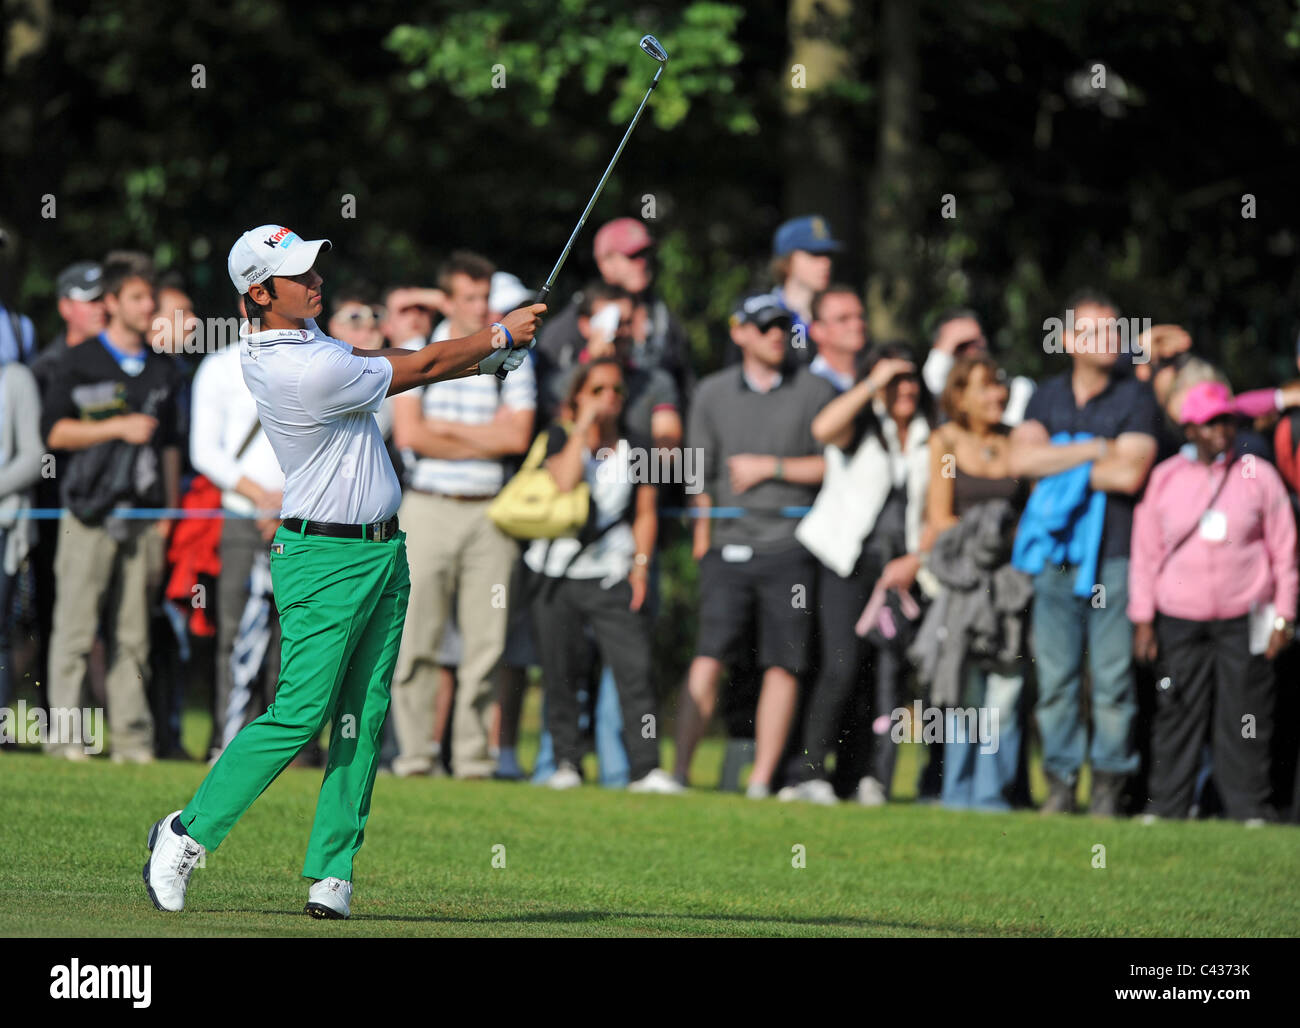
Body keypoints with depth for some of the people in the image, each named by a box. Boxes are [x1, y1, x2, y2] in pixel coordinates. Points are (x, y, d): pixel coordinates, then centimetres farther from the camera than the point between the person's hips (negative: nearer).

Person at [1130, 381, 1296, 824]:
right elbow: (1146, 550, 9)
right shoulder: (1165, 478, 7)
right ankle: (1166, 809, 8)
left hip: (1244, 621, -1)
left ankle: (1249, 809, 6)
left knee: (1245, 718, -1)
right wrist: (1143, 618, 5)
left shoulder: (1259, 477, 5)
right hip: (1180, 619, 1)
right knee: (1177, 718, 1)